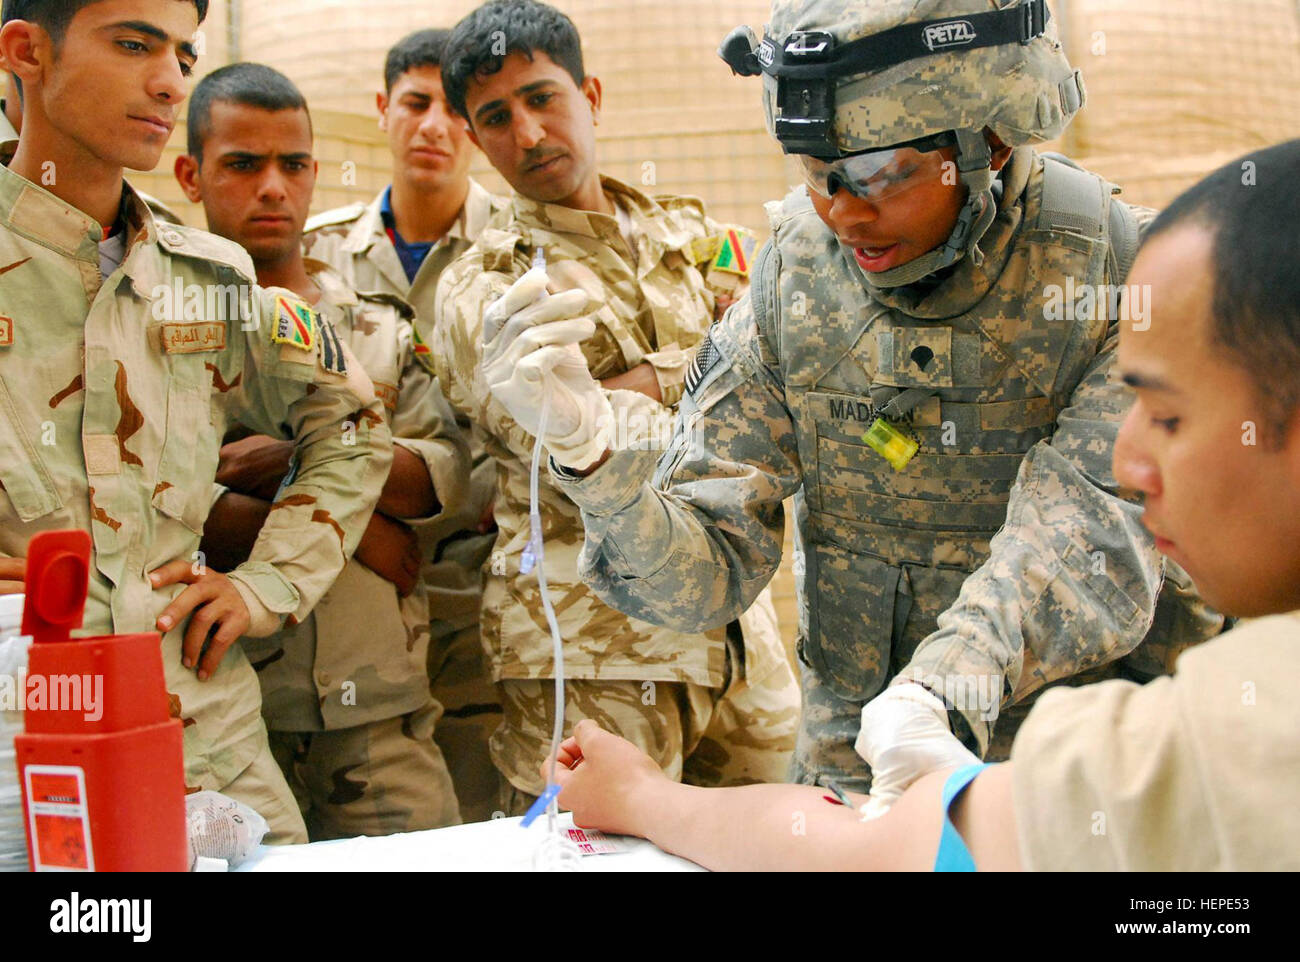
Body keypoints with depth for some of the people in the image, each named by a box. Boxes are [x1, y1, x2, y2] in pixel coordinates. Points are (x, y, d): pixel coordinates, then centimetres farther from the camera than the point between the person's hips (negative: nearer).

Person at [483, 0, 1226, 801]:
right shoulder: (793, 278, -3)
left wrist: (939, 696, -40)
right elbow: (706, 576, -5)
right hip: (845, 781, 3)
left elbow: (1085, 538, -22)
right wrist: (590, 456, -25)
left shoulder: (1117, 271, -10)